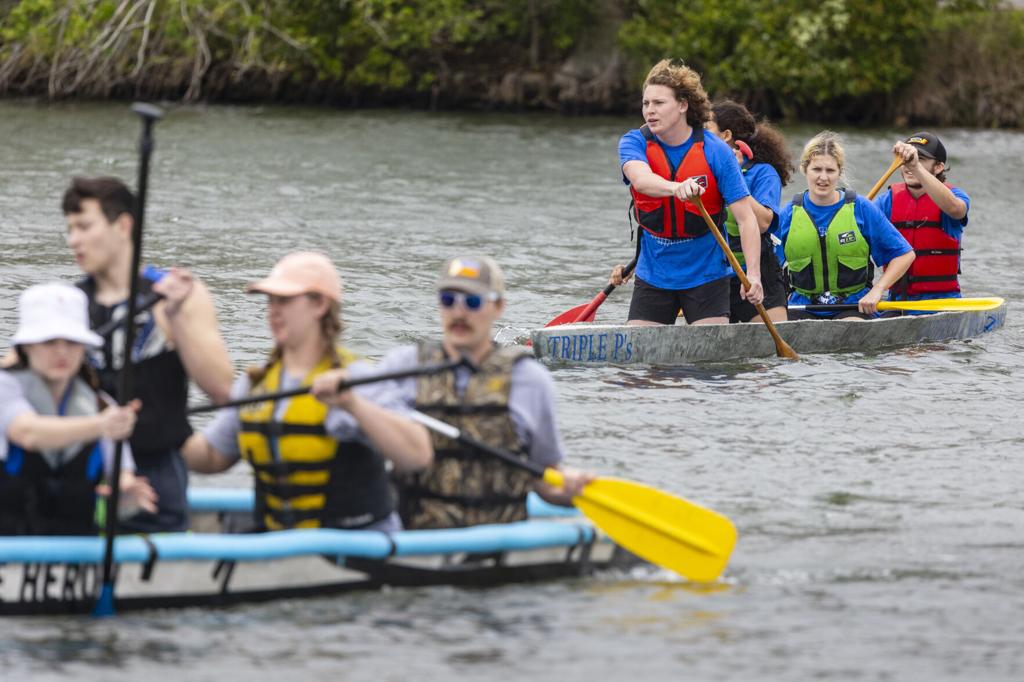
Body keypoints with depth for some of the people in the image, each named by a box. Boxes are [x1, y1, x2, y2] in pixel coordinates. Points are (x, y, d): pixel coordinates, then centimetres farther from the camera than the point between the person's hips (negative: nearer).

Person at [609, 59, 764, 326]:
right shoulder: (634, 143, -6)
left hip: (706, 276, -2)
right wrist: (676, 188, -52)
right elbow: (641, 180, -30)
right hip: (653, 275, 2)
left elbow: (746, 219, -16)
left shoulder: (716, 152, -12)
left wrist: (753, 275, -29)